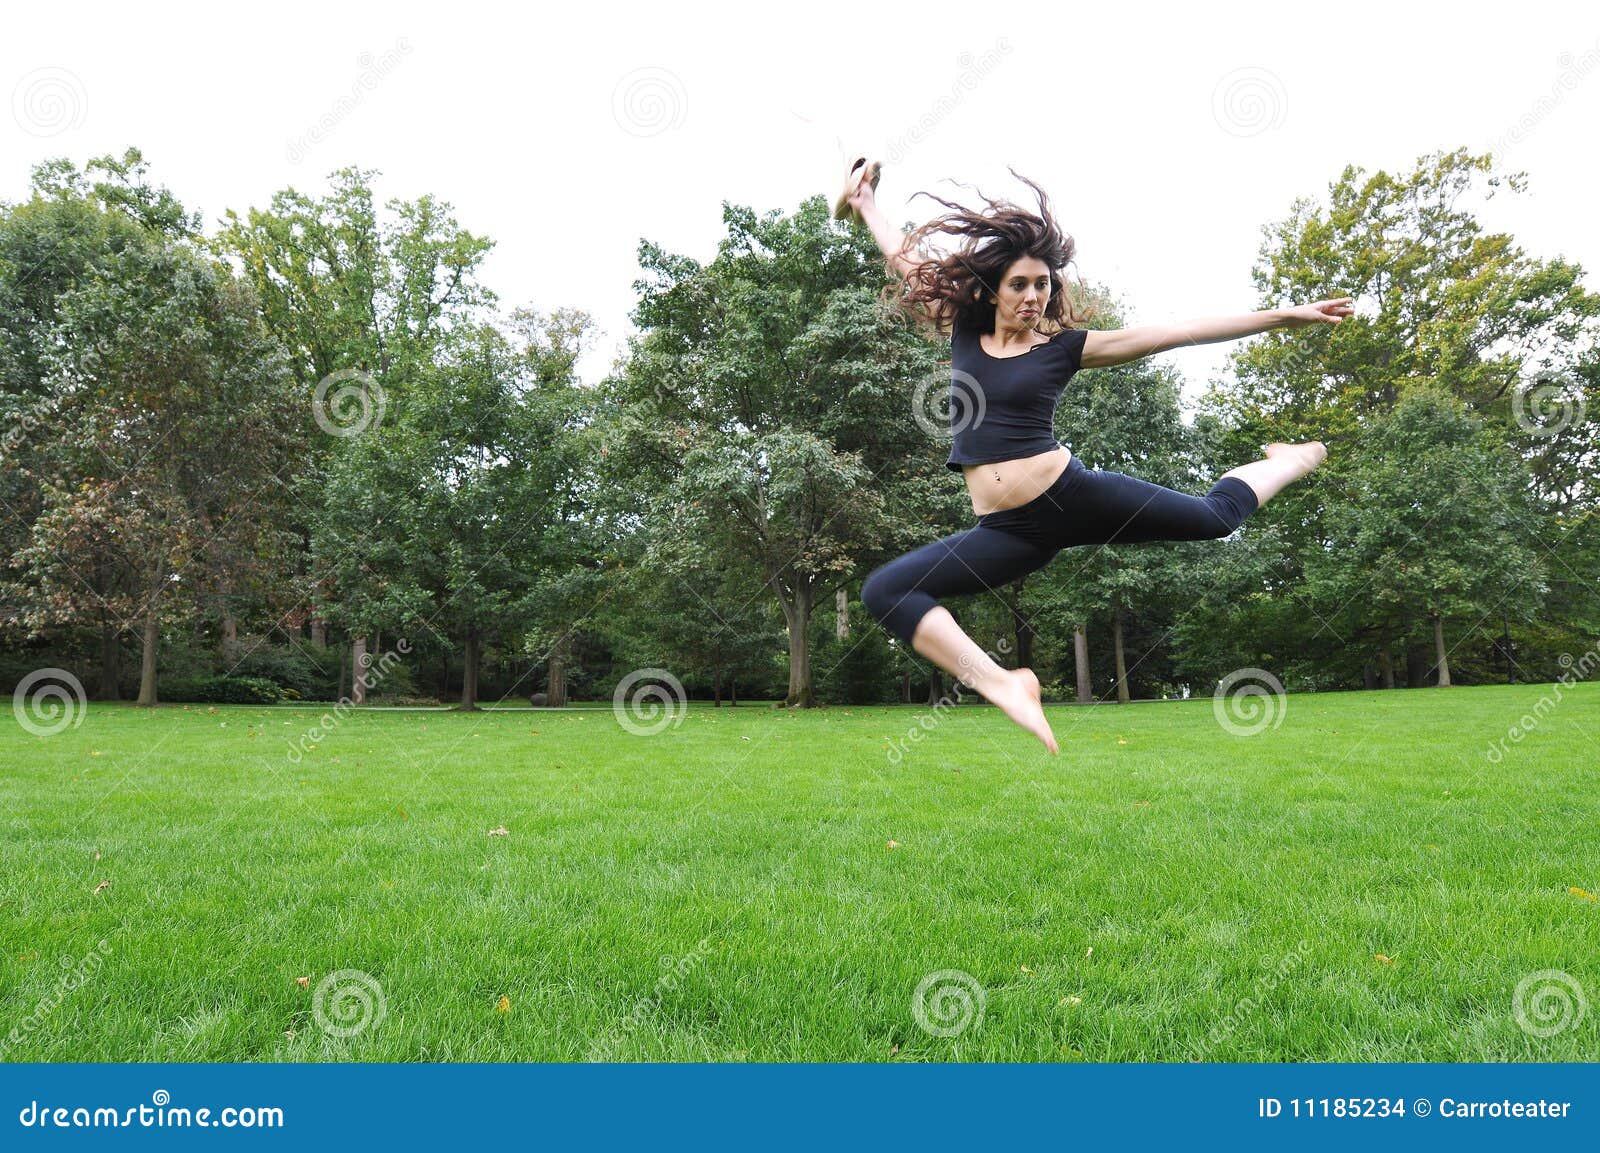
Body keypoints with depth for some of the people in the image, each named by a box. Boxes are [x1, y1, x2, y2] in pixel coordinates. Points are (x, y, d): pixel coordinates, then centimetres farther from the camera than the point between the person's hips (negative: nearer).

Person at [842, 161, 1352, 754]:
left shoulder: (1066, 346, 0)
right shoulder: (964, 332, 7)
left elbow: (1179, 332, -2)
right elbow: (906, 259, 19)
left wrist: (1284, 315, -3)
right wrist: (865, 202, 28)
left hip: (1073, 496, -2)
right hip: (1009, 529, 2)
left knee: (1214, 515, 14)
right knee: (884, 590, -15)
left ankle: (1294, 460, 48)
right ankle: (1001, 684, -20)